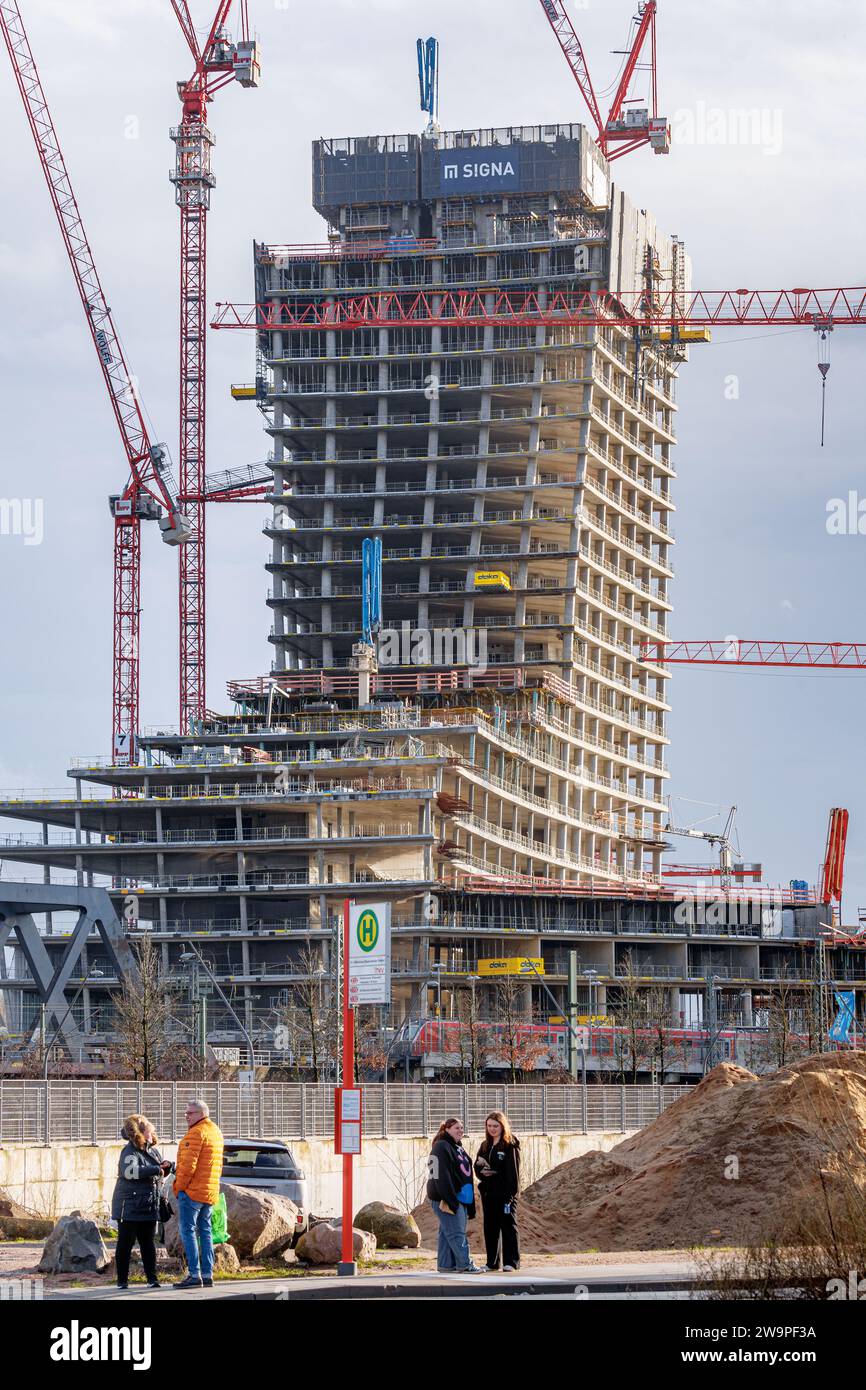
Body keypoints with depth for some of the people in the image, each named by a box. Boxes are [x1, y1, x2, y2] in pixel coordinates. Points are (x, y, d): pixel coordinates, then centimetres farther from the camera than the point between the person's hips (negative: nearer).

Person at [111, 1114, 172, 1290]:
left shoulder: (153, 1150, 11)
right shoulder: (130, 1152, -13)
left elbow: (162, 1168, 27)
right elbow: (129, 1171, -32)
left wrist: (166, 1165, 1)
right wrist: (156, 1169, -31)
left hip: (148, 1207, 7)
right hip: (129, 1207, -7)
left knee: (148, 1243, 10)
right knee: (126, 1243, 0)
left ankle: (152, 1278, 14)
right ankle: (122, 1280, 5)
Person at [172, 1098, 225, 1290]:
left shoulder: (196, 1133, -14)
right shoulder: (215, 1132, 16)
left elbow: (188, 1165, -19)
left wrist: (179, 1186, -10)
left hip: (192, 1191, -9)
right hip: (210, 1193, 9)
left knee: (188, 1231, -7)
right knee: (205, 1232, 11)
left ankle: (194, 1275, -12)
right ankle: (207, 1275, 11)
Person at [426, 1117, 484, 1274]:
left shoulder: (458, 1148, 21)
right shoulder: (442, 1148, -10)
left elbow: (465, 1174, 24)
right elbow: (442, 1176, -18)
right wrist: (449, 1199, -24)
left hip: (460, 1199, 10)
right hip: (447, 1198, -10)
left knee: (447, 1233, 10)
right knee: (456, 1232, -9)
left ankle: (446, 1265, 11)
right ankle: (465, 1265, -10)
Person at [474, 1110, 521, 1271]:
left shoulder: (510, 1145, -7)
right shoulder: (485, 1145, 14)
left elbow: (513, 1171, -12)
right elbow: (477, 1166, 14)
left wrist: (511, 1193, -19)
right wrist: (482, 1171, -10)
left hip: (505, 1192, -7)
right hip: (488, 1192, 7)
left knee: (508, 1225, -3)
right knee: (490, 1228, 9)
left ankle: (511, 1262, -1)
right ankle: (492, 1262, 15)